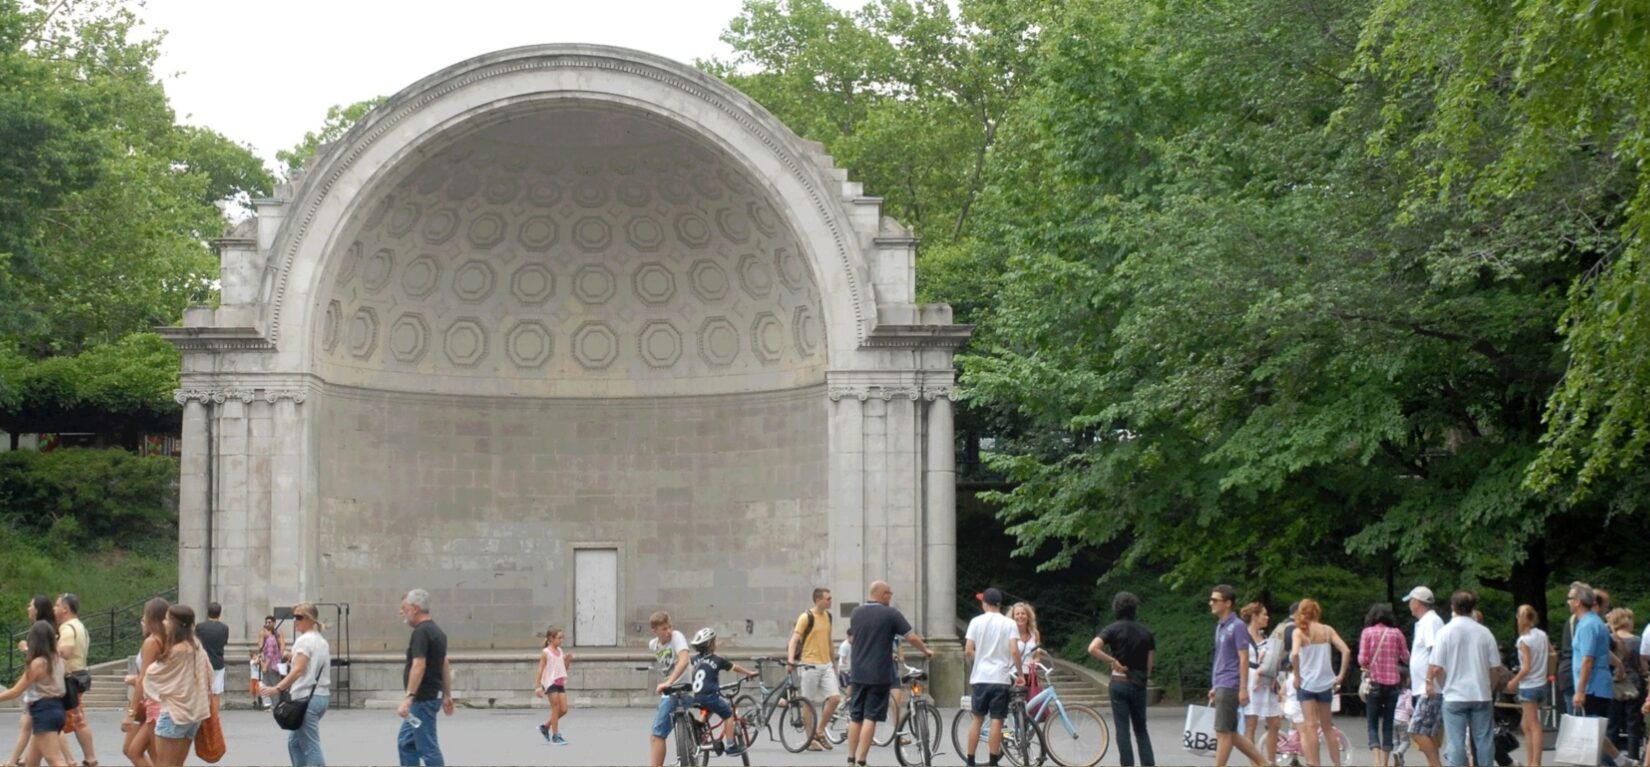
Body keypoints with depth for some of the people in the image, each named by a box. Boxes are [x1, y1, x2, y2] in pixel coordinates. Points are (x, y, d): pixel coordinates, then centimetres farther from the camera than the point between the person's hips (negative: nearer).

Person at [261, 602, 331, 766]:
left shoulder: (304, 640, -10)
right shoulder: (322, 641, 16)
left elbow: (298, 670, -21)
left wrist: (278, 688, -27)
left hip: (306, 698, -9)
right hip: (322, 696, 9)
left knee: (311, 746, -8)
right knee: (294, 741, 18)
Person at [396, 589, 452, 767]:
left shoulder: (421, 632, -18)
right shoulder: (436, 631, 13)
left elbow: (419, 666, -28)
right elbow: (445, 665, 19)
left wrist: (408, 697, -31)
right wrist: (447, 695, 23)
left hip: (423, 699, -10)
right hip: (433, 695, 10)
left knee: (428, 747, -5)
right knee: (405, 742, 16)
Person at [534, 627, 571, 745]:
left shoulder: (560, 651, 12)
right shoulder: (545, 653, -7)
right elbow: (540, 670, -8)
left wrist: (568, 660, 0)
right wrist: (537, 687, -13)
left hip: (560, 683, 7)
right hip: (550, 683, -7)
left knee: (563, 709, 3)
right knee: (556, 708, -5)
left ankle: (545, 726, 20)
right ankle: (555, 735, 4)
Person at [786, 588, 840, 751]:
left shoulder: (828, 616, 12)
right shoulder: (806, 617, -9)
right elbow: (794, 639, -15)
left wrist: (833, 661, 27)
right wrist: (790, 660, -28)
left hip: (826, 664, 6)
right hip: (810, 664, -6)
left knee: (835, 698, -6)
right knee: (809, 703, 1)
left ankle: (820, 731, 10)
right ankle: (811, 740, 10)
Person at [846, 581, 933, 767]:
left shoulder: (856, 613, 8)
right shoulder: (890, 614, -9)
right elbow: (911, 637, -9)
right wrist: (926, 650, 10)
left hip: (859, 673, 5)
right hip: (879, 674, -5)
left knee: (855, 717, 12)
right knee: (870, 718, -3)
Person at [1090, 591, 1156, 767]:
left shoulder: (1114, 629, -6)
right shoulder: (1146, 631, 5)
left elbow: (1093, 648, -21)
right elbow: (1151, 662, 6)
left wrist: (1113, 662, -15)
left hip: (1120, 684, -3)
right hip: (1139, 685, 3)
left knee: (1122, 729, 0)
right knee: (1141, 728, 13)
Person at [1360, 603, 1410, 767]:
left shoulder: (1367, 632, -4)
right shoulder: (1396, 633, 2)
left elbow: (1362, 659, -9)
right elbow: (1406, 658, 2)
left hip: (1374, 682, -2)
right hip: (1392, 683, 2)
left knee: (1373, 724, 3)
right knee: (1388, 726, 9)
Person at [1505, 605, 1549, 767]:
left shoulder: (1524, 640, -16)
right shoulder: (1542, 635, 3)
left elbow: (1526, 668, -18)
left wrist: (1513, 681, -7)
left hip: (1528, 687, -7)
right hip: (1541, 684, 7)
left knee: (1534, 726, -3)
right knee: (1526, 725, 15)